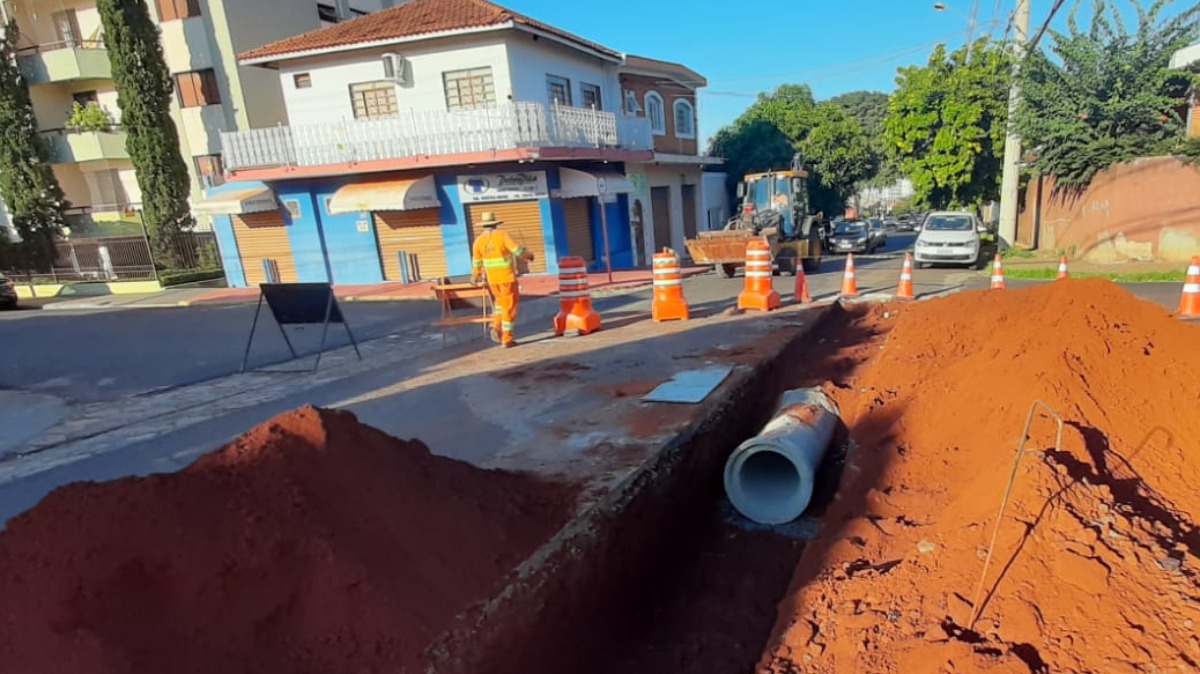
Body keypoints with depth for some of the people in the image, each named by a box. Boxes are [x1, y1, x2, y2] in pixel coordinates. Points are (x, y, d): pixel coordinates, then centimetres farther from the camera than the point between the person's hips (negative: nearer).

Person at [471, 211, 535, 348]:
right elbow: (517, 251, -16)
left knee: (500, 300, 27)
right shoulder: (502, 235, -13)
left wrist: (475, 276, 25)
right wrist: (528, 255, 4)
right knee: (509, 306, 5)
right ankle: (506, 339, 6)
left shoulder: (479, 240, -1)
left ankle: (496, 325, 8)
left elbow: (477, 262, 8)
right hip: (507, 276, -4)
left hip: (492, 278, 4)